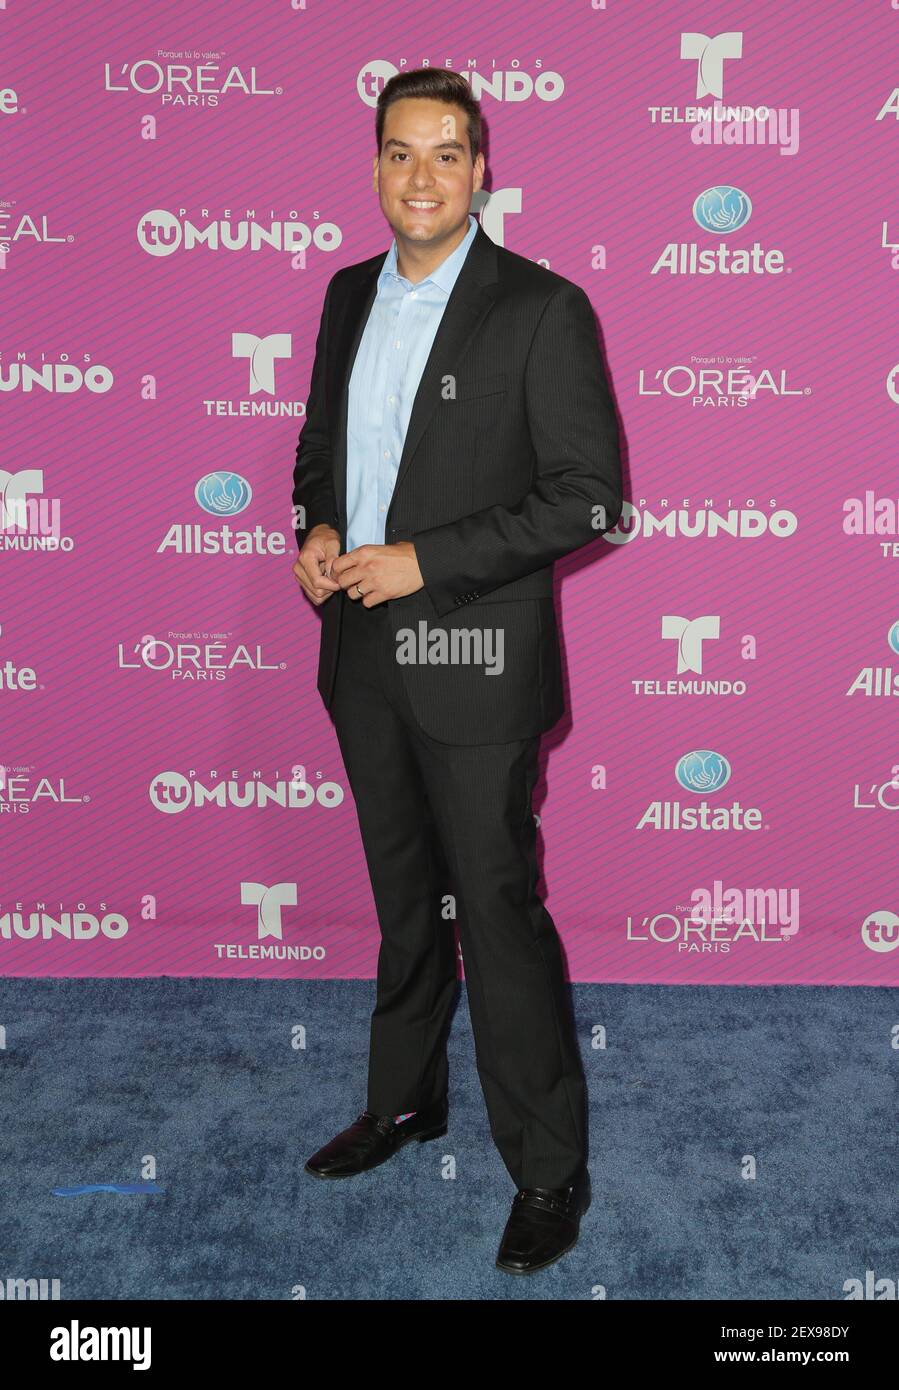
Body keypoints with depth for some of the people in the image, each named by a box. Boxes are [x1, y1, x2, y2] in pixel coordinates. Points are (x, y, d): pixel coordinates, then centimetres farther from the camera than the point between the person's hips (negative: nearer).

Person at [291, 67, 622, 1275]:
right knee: (404, 896, 19)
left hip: (473, 662, -6)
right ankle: (406, 1098, 38)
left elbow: (588, 497, -14)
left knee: (499, 914, -1)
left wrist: (425, 561, -19)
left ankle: (550, 1171, 15)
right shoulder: (350, 296, 9)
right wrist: (317, 530, -2)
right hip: (364, 652, 6)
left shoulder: (542, 310, -11)